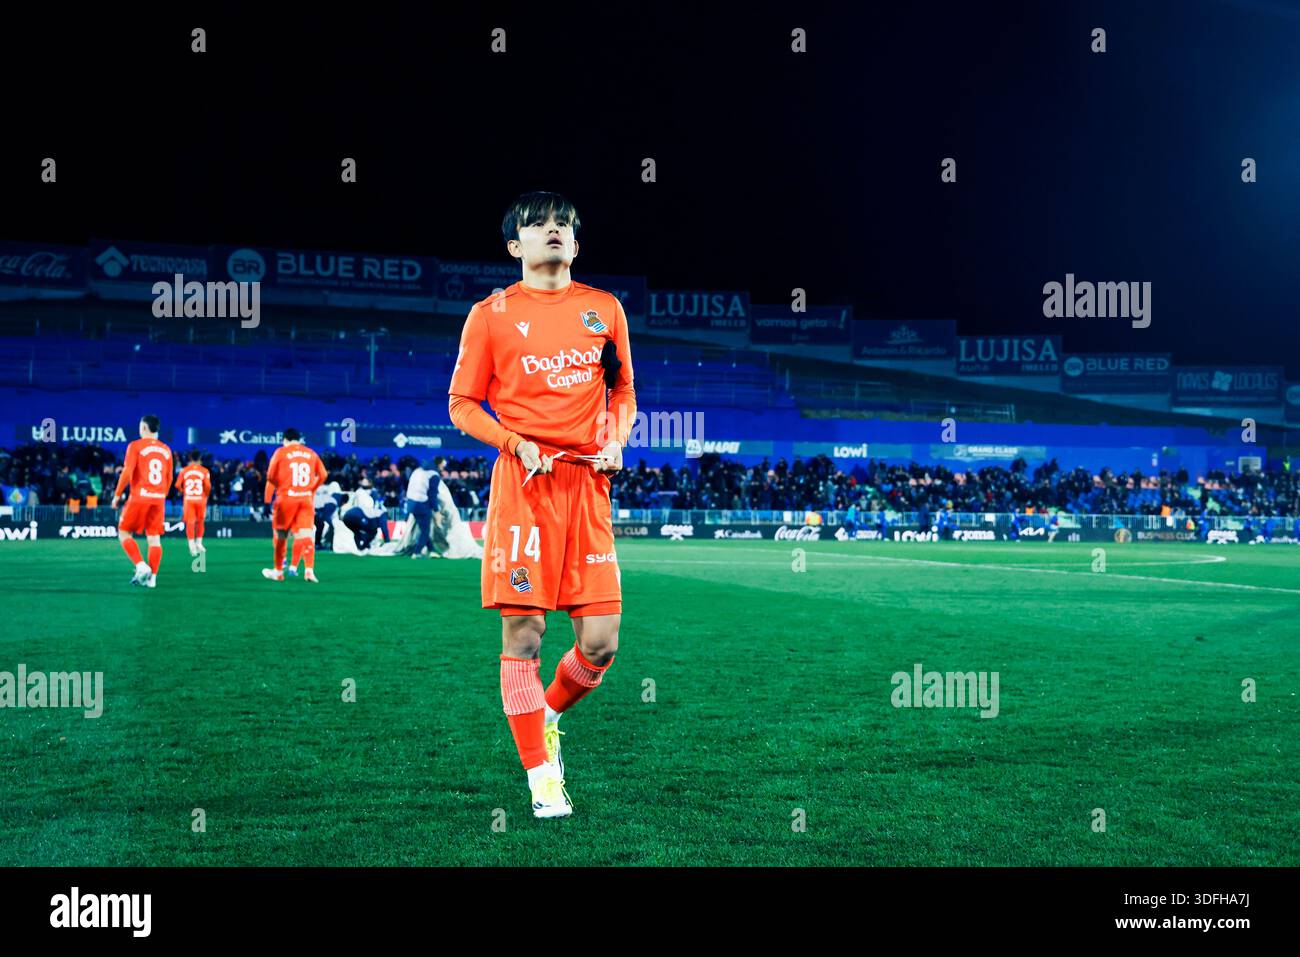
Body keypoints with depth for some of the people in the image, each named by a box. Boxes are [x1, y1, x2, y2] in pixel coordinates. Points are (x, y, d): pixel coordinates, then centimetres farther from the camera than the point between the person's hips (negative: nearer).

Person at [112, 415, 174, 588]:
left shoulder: (136, 446, -4)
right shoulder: (166, 450, 12)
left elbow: (127, 473, -11)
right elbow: (169, 478, 16)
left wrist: (117, 495, -3)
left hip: (140, 497, -5)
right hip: (159, 498, 5)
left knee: (124, 532, 6)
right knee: (154, 538, 6)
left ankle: (141, 567, -10)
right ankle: (151, 578, 3)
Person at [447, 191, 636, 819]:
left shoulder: (605, 308, 14)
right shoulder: (492, 314, 5)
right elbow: (462, 404, 7)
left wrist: (616, 441, 4)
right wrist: (516, 443, -8)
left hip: (588, 484, 3)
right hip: (524, 484, -3)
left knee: (600, 642, -2)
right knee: (523, 632, -4)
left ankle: (549, 717, 29)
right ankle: (540, 776, 9)